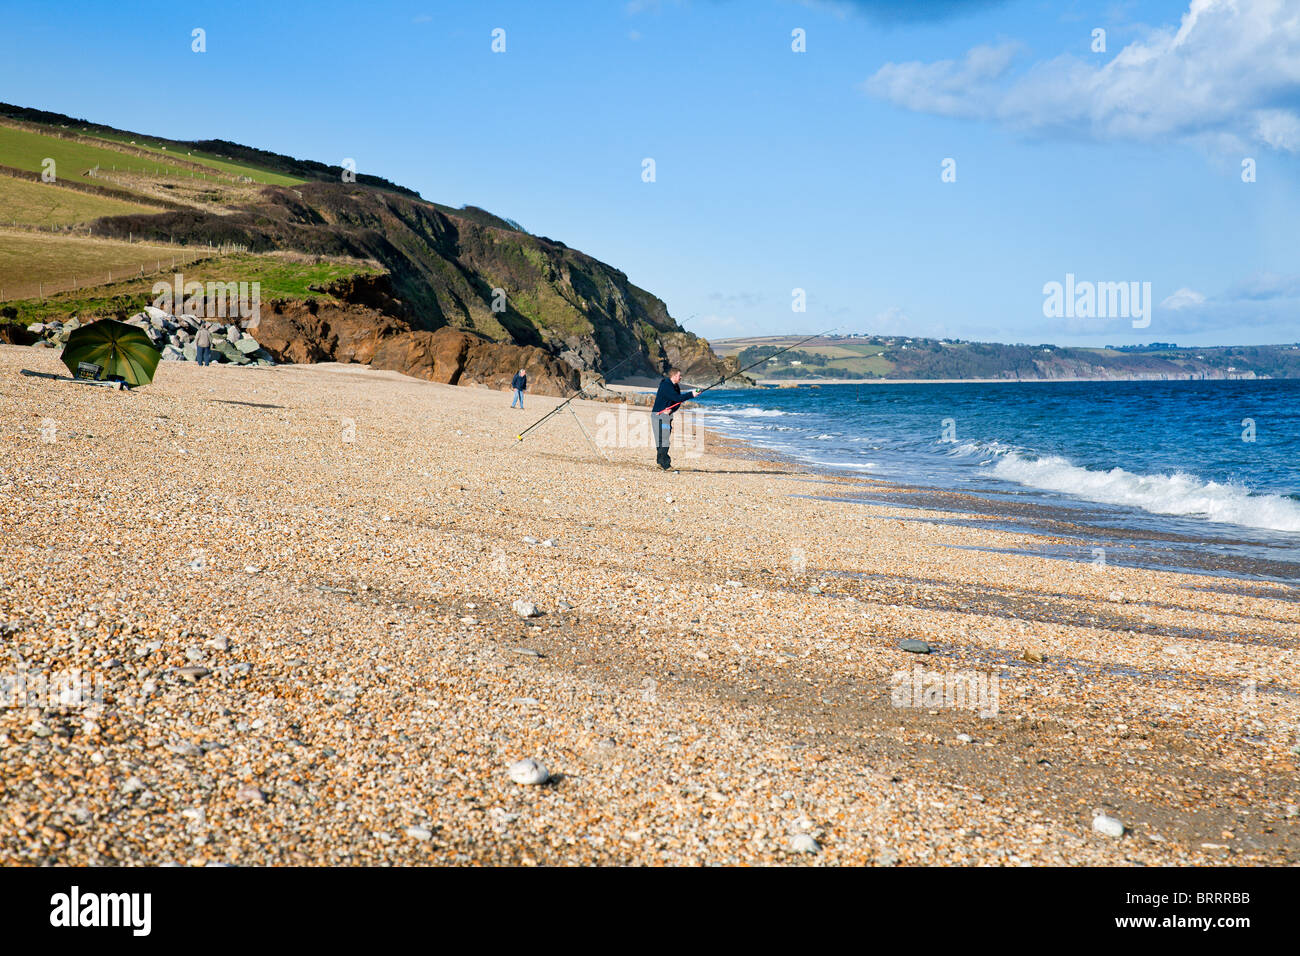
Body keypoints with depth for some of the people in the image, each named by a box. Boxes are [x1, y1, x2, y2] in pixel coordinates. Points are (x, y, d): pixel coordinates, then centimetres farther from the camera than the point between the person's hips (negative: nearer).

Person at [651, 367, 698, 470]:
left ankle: (661, 462, 14)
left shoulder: (676, 386, 13)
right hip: (659, 415, -9)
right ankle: (665, 465, -10)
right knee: (663, 439, -10)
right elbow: (677, 398, -26)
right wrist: (691, 395, -23)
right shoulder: (665, 386, -17)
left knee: (666, 439, 9)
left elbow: (678, 402, 8)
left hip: (667, 415, 9)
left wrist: (671, 409, -12)